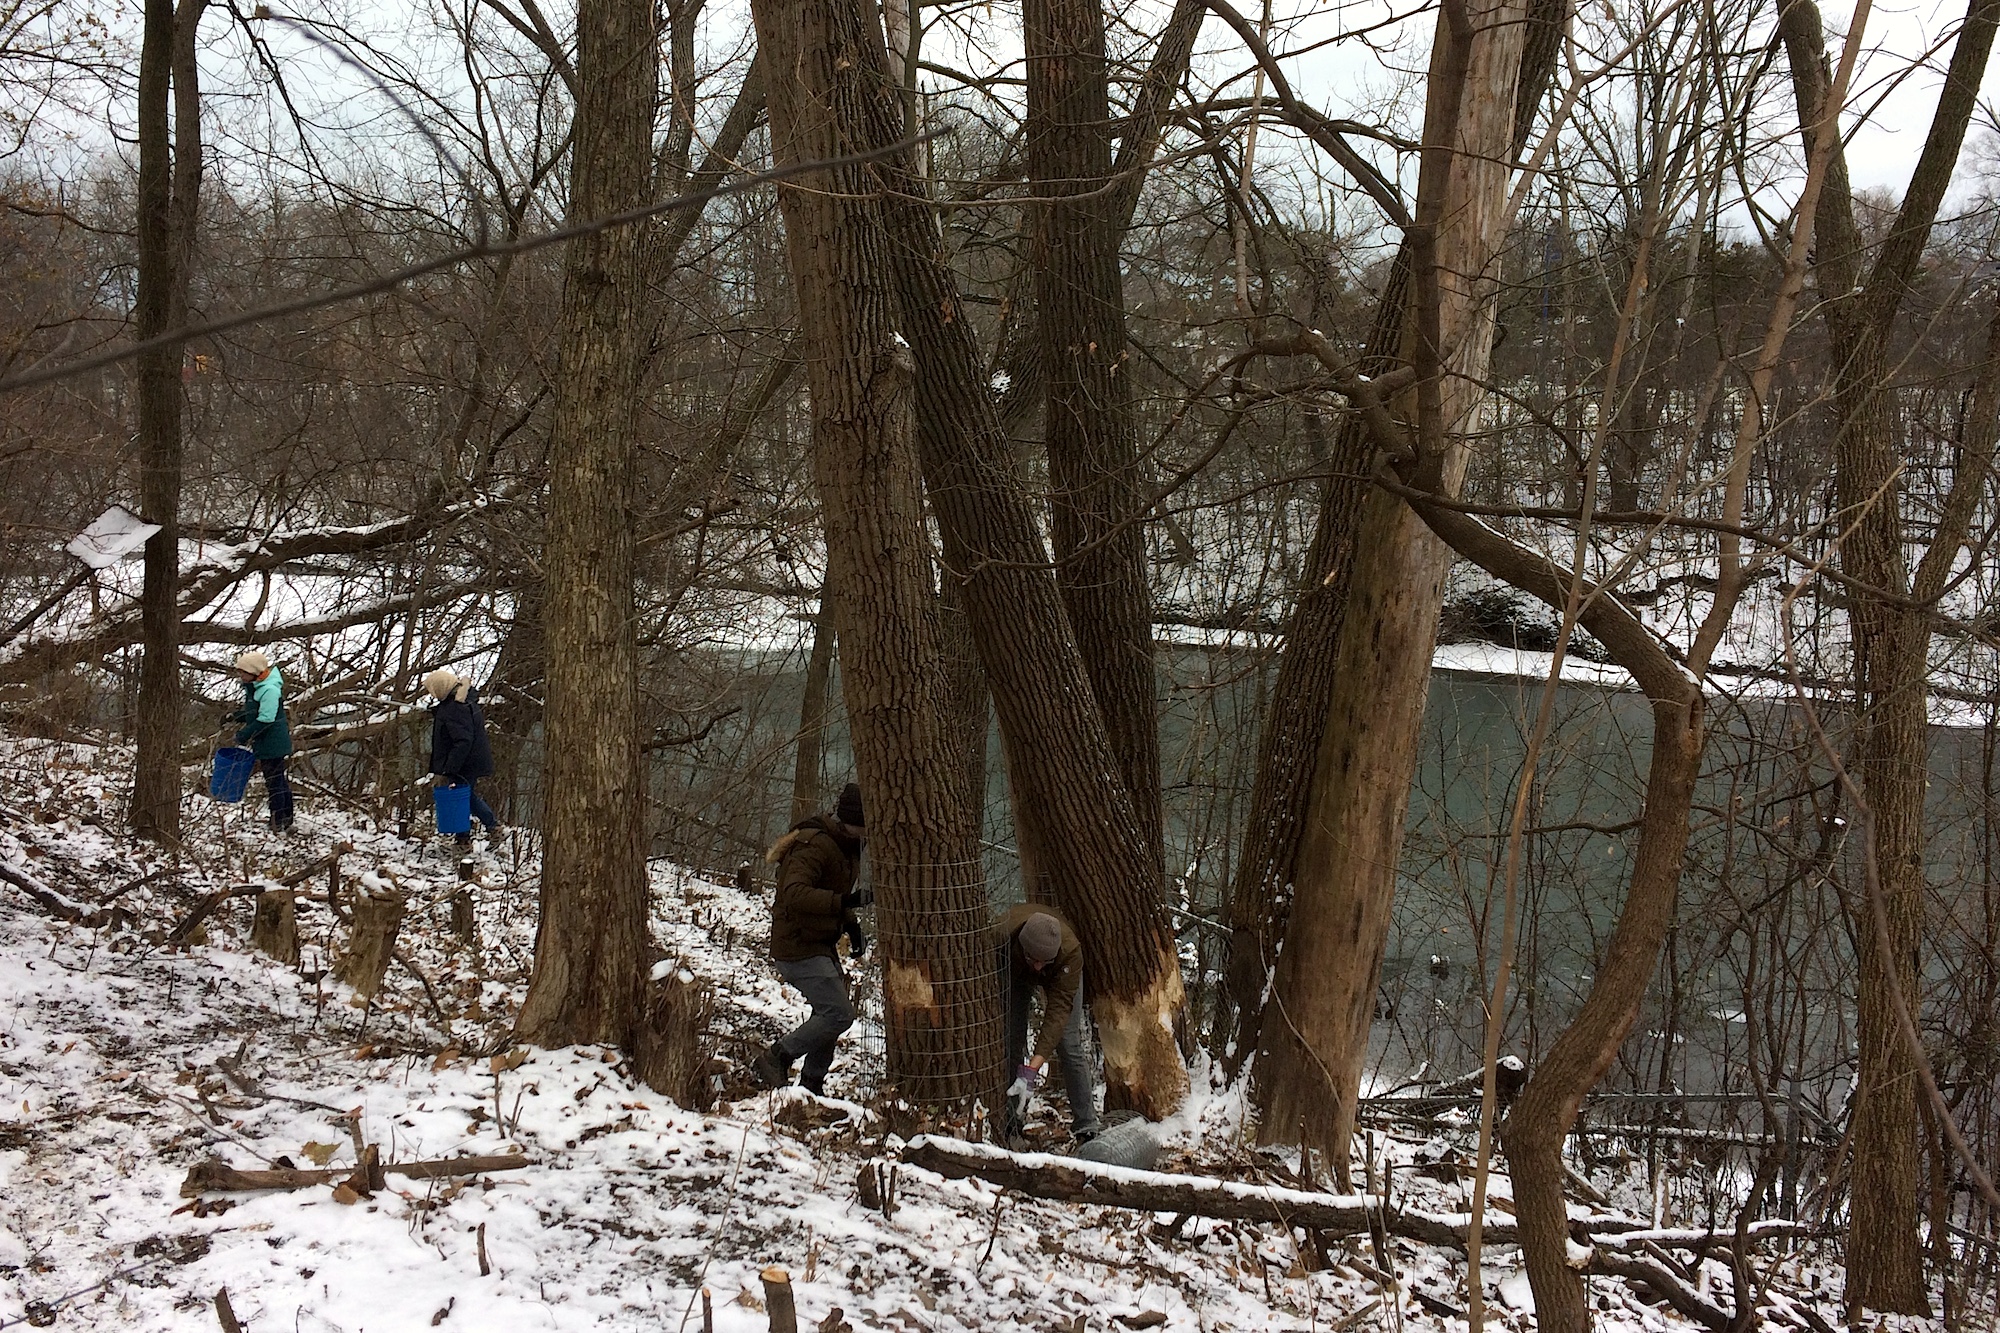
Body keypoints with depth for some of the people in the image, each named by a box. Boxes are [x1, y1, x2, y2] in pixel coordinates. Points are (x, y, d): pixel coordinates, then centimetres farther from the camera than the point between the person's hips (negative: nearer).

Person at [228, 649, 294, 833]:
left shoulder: (269, 689, -23)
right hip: (265, 743, 10)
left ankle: (281, 824, 1)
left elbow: (265, 719, -26)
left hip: (272, 743, -10)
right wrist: (234, 716, 7)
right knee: (281, 781, 16)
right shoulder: (254, 685, 9)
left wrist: (244, 735, -18)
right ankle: (285, 821, 24)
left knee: (275, 782, -4)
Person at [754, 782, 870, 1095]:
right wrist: (846, 902, -48)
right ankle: (776, 1058, -1)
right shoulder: (815, 846, -23)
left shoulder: (845, 845, 9)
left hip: (820, 946, 10)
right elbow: (795, 894, -38)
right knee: (839, 1014, -14)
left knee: (832, 1012, 16)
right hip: (798, 948, -10)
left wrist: (852, 926, 10)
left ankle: (811, 1084, 29)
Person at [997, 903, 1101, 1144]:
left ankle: (1086, 1129, -4)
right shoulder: (1002, 937, -43)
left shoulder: (1070, 951, -43)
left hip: (1060, 974, -1)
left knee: (1068, 1046, -12)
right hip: (1014, 972, 1)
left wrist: (1031, 1070, -49)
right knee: (1010, 1042, -7)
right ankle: (1009, 1124, 8)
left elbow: (1058, 1011, -43)